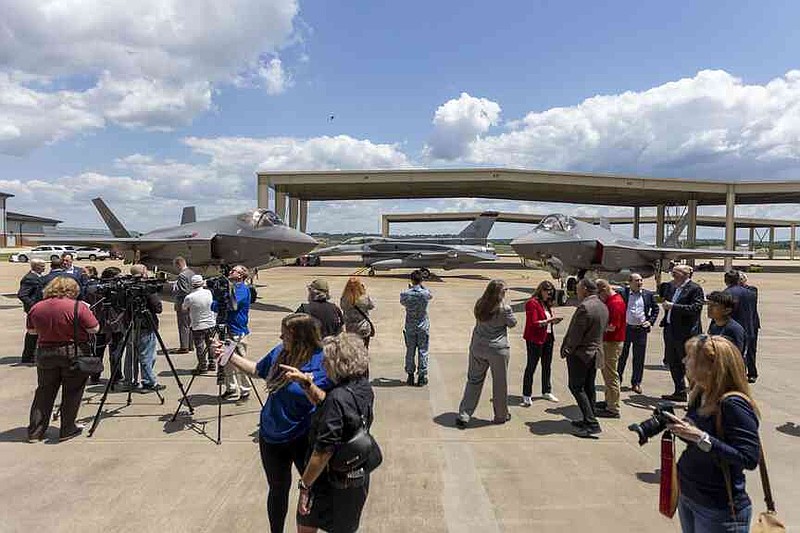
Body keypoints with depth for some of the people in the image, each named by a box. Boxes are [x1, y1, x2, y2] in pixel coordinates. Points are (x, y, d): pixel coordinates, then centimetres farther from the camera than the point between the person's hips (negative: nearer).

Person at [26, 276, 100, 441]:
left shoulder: (36, 308, 0)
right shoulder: (78, 307, -15)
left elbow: (31, 330, 14)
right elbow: (94, 329, -12)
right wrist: (86, 312, 3)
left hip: (44, 353, 4)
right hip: (73, 354, -4)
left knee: (44, 392, 15)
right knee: (72, 393, 8)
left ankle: (35, 431, 19)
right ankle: (67, 430, 15)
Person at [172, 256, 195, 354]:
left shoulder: (182, 275, -18)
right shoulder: (192, 273, 10)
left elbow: (184, 291, -23)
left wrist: (174, 291, -8)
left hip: (183, 305, -9)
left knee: (183, 326, -3)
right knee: (190, 325, 15)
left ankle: (184, 347, 0)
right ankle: (190, 345, 23)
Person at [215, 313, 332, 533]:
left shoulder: (322, 361, -20)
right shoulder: (280, 351, -3)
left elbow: (323, 402, -27)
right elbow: (257, 370, 15)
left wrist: (305, 382, -41)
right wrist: (230, 356, 9)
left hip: (304, 439, -5)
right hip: (272, 436, 5)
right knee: (278, 489, 21)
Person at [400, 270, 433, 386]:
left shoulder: (405, 294, -13)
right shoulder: (425, 293, -14)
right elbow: (431, 296, 9)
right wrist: (422, 286, 17)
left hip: (410, 327, 1)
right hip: (423, 327, -1)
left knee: (410, 351, 11)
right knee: (423, 351, 8)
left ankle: (410, 376, 19)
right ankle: (422, 377, 12)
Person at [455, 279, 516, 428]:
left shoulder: (479, 304, -1)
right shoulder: (504, 308, -15)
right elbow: (513, 323, 0)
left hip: (477, 347, 4)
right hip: (498, 350, -4)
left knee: (474, 381, 12)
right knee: (500, 383, 13)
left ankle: (463, 416, 9)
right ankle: (501, 416, 28)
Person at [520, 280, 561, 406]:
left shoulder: (547, 304, 14)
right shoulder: (532, 303, -12)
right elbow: (533, 323, -18)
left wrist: (553, 320, 1)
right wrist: (549, 320, -21)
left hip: (548, 338, 8)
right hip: (535, 339, -8)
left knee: (547, 366, 17)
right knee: (531, 367, -3)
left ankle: (546, 391, 31)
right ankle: (526, 395, 3)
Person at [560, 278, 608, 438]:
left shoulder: (584, 307, -22)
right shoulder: (603, 307, 8)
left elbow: (576, 333, -19)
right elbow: (603, 330, 14)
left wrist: (566, 350, -7)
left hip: (581, 354, -9)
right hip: (595, 353, 9)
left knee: (576, 387, -1)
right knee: (589, 388, 15)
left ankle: (591, 423, -4)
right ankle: (589, 421, 24)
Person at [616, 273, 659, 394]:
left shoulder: (648, 294, 5)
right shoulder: (622, 293, -3)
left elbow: (655, 309, 15)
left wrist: (650, 321, 3)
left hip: (641, 329, 2)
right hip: (625, 328, -1)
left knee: (639, 358, 6)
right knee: (621, 356, 9)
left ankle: (636, 383, 18)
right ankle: (617, 380, 22)